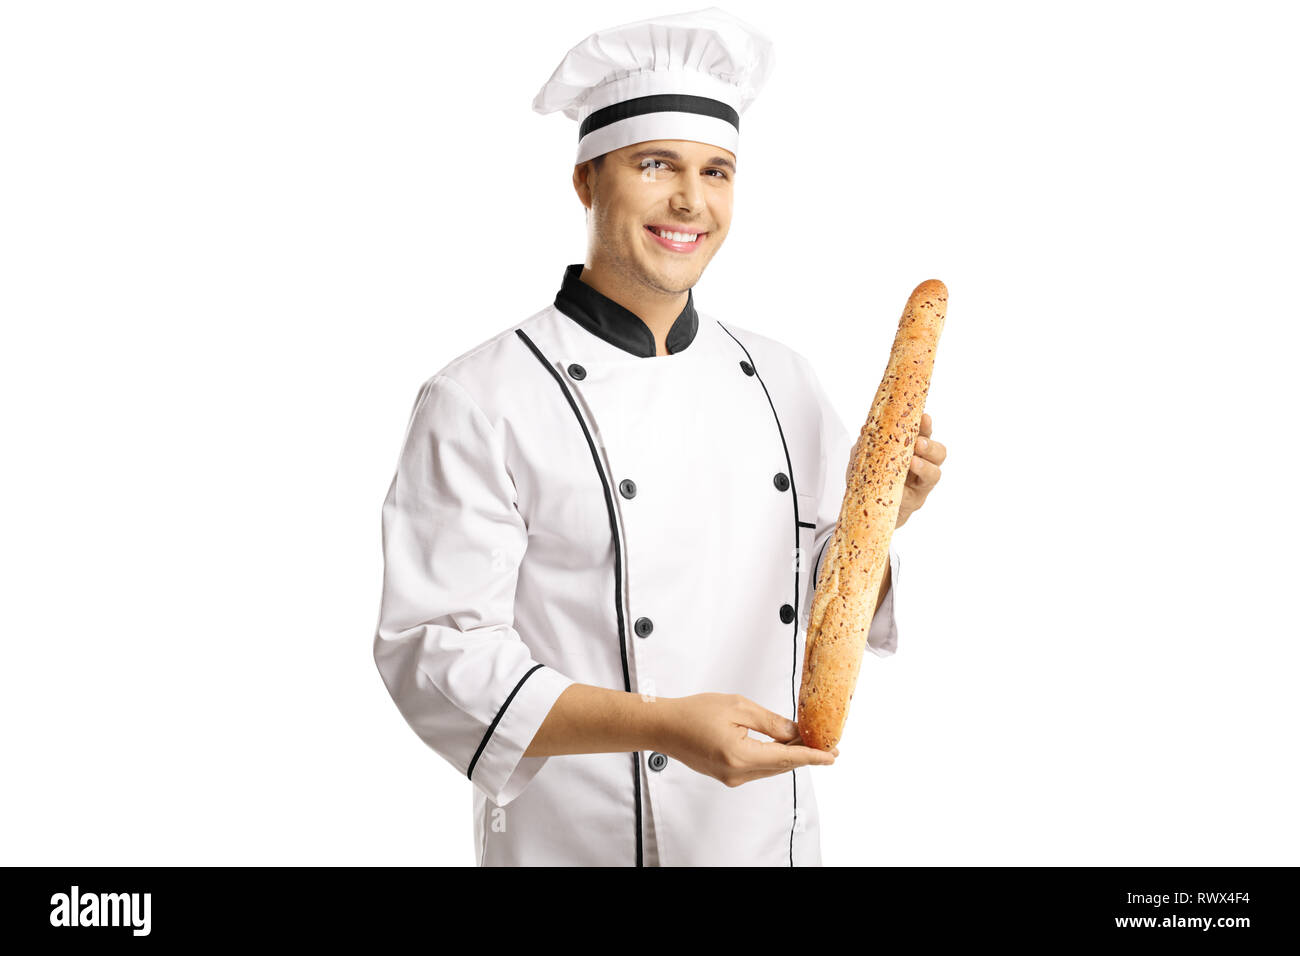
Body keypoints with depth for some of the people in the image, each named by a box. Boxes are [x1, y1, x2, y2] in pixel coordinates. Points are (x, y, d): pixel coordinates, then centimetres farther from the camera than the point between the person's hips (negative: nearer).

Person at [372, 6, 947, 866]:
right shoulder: (482, 402, -13)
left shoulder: (781, 380, 3)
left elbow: (825, 609, 9)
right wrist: (658, 724, -27)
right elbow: (435, 653, -18)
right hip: (579, 842, -5)